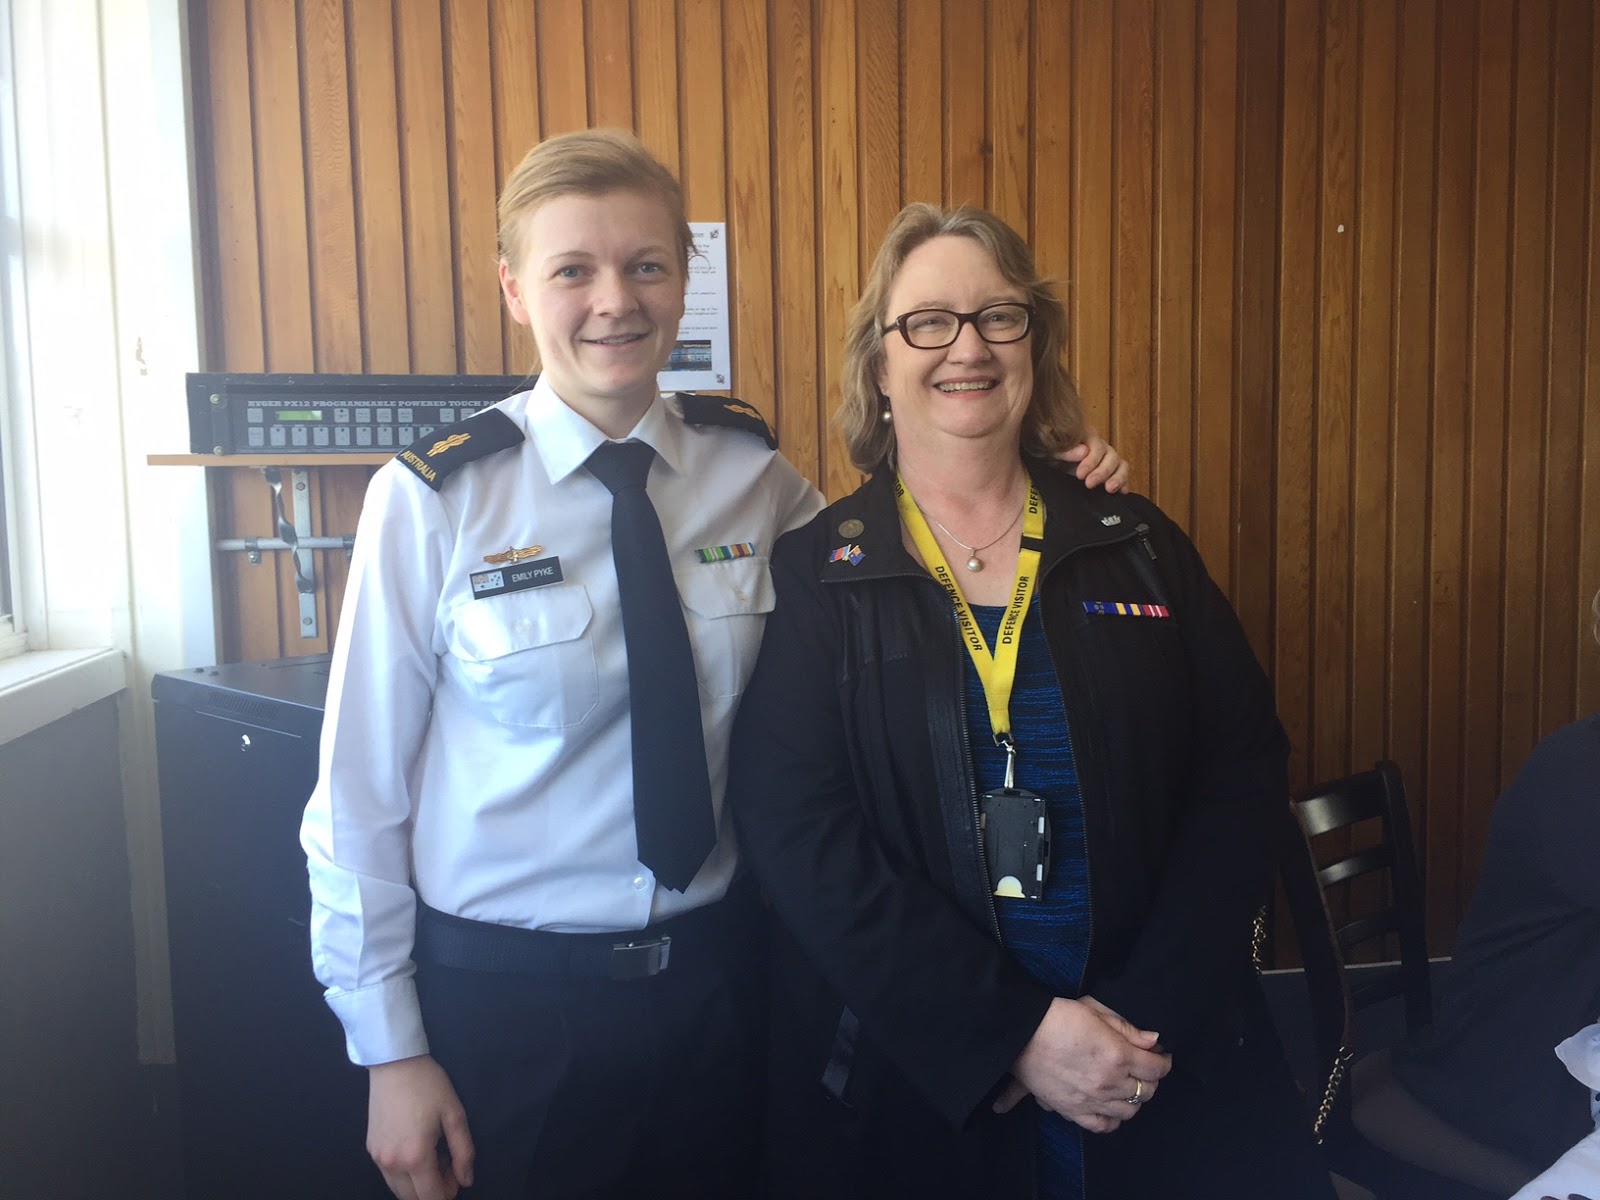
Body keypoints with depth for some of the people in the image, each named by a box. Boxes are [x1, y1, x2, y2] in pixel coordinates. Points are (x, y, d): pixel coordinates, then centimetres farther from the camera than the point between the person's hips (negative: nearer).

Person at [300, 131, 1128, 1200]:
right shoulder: (432, 499, -12)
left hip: (716, 976, 3)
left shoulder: (752, 471, -3)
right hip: (507, 990, -2)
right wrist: (392, 1054, -4)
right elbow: (362, 790, -7)